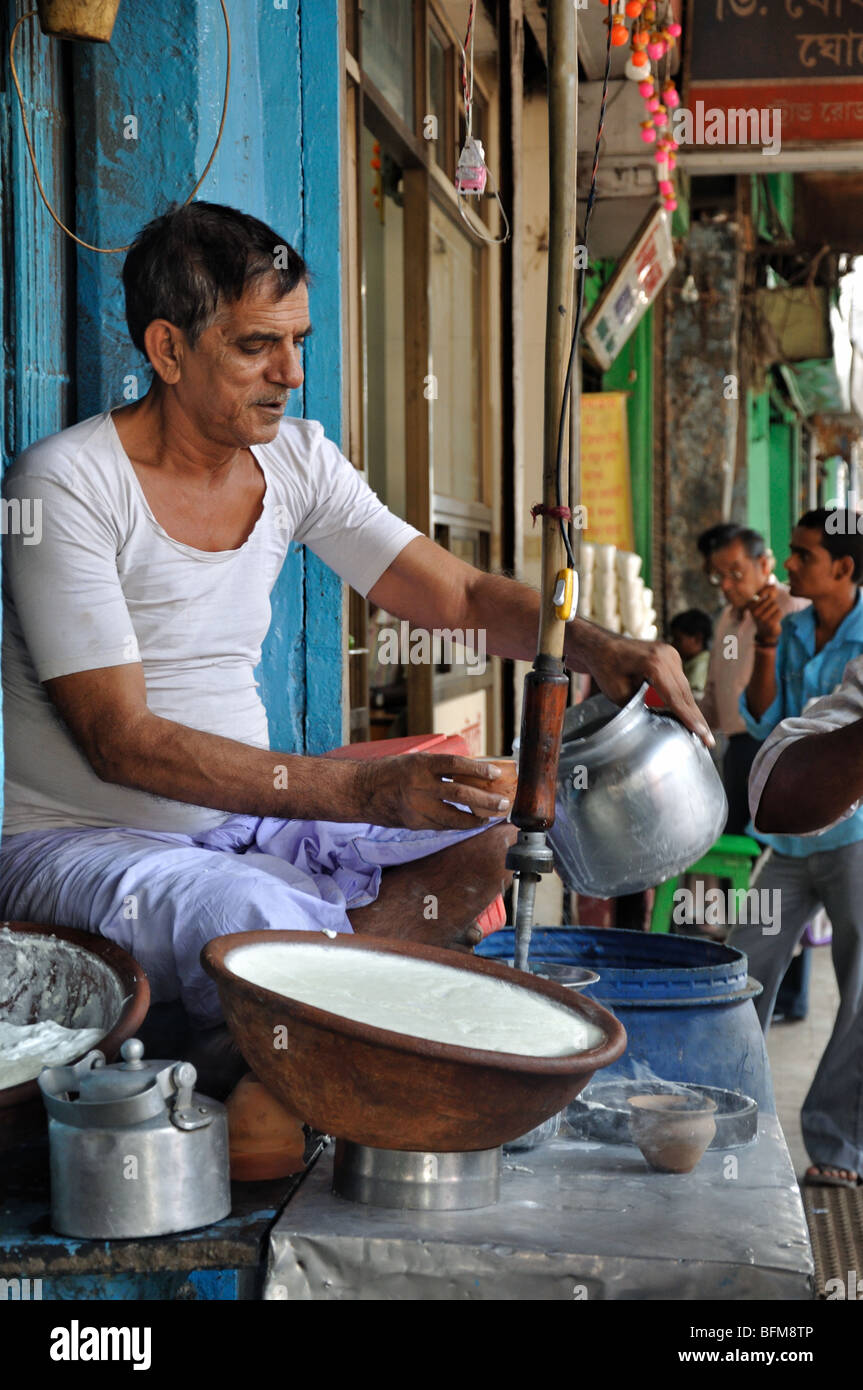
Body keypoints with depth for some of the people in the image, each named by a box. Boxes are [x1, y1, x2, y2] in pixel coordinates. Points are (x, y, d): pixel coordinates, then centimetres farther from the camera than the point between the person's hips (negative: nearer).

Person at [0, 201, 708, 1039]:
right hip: (74, 842, -7)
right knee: (256, 912, -36)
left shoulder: (297, 461, 3)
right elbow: (119, 740, -23)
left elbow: (460, 596, 4)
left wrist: (597, 648, -18)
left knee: (494, 828, -5)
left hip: (241, 818, 7)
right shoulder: (68, 487, -17)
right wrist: (365, 792, -31)